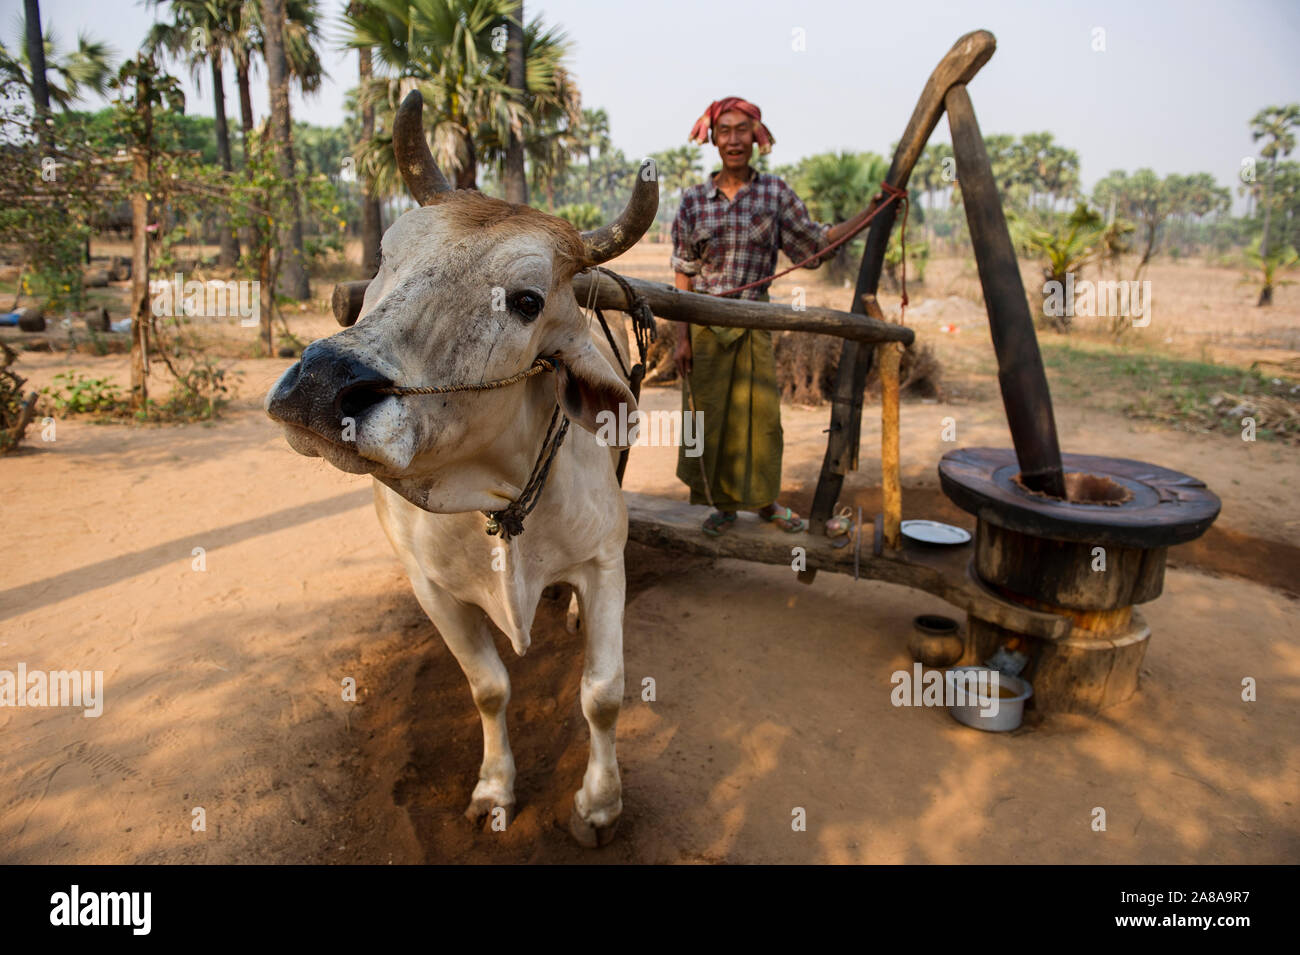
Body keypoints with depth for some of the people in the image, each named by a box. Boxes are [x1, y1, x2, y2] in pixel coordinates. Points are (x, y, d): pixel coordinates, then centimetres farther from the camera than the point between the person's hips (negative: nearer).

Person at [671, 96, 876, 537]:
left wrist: (872, 212, -1)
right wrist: (681, 335, -3)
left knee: (759, 412, 3)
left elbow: (815, 241, 6)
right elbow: (684, 273, 1)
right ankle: (723, 504, 22)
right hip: (705, 323, 0)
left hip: (753, 322, 0)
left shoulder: (775, 192, 2)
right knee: (709, 413, 5)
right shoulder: (694, 199, 1)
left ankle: (766, 500, 23)